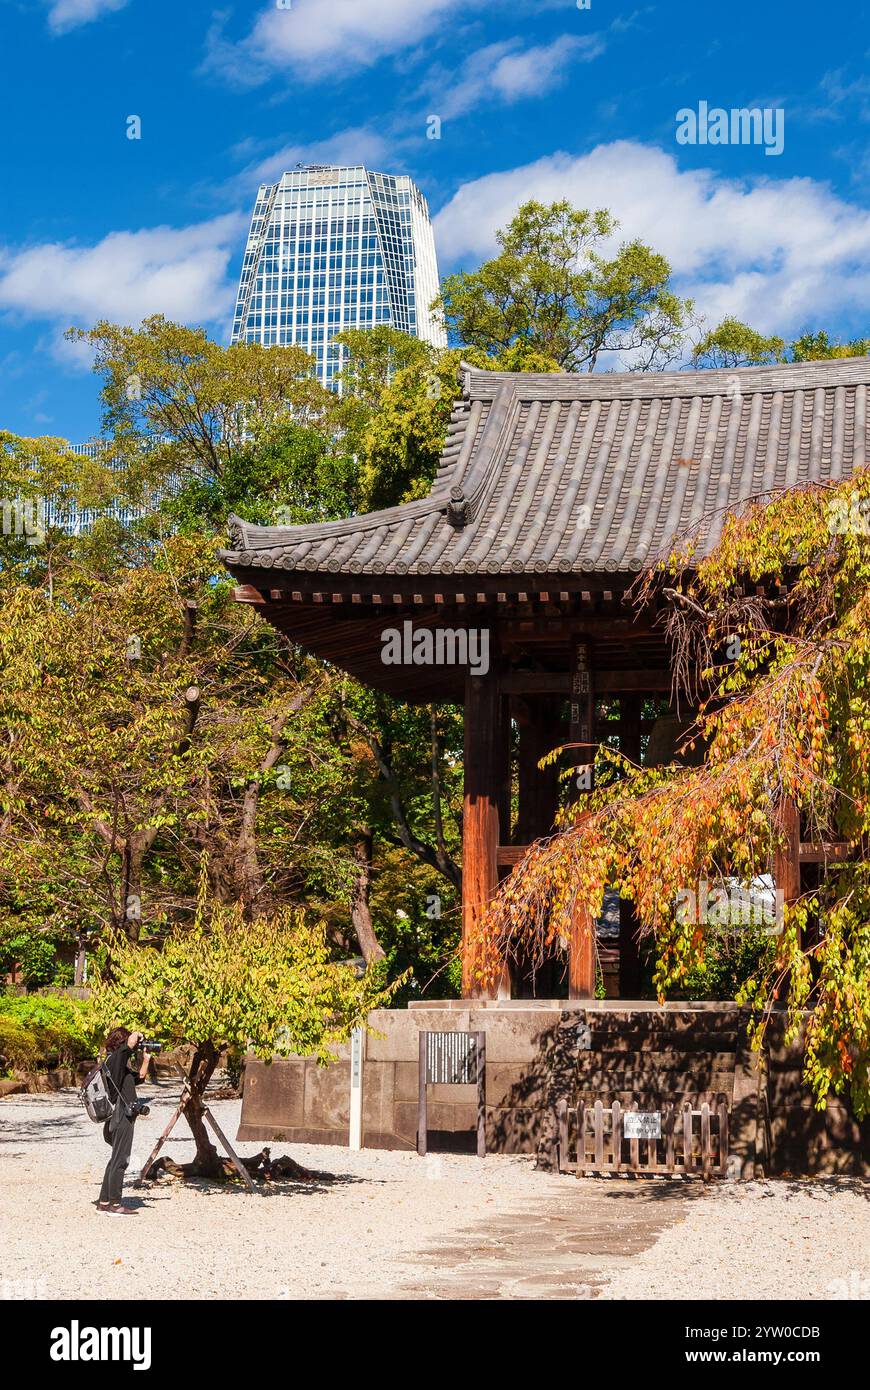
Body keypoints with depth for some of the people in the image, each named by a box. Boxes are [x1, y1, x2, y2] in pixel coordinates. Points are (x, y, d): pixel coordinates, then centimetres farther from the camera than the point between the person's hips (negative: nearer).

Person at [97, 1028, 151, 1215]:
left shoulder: (122, 1066, 18)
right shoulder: (115, 1059, -11)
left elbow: (140, 1076, 32)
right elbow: (131, 1041, -26)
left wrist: (146, 1059, 22)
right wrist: (138, 1036, -5)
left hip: (123, 1118, 10)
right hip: (122, 1117, -10)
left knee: (116, 1160, 14)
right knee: (120, 1161, -7)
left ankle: (104, 1201, 18)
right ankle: (114, 1204, -5)